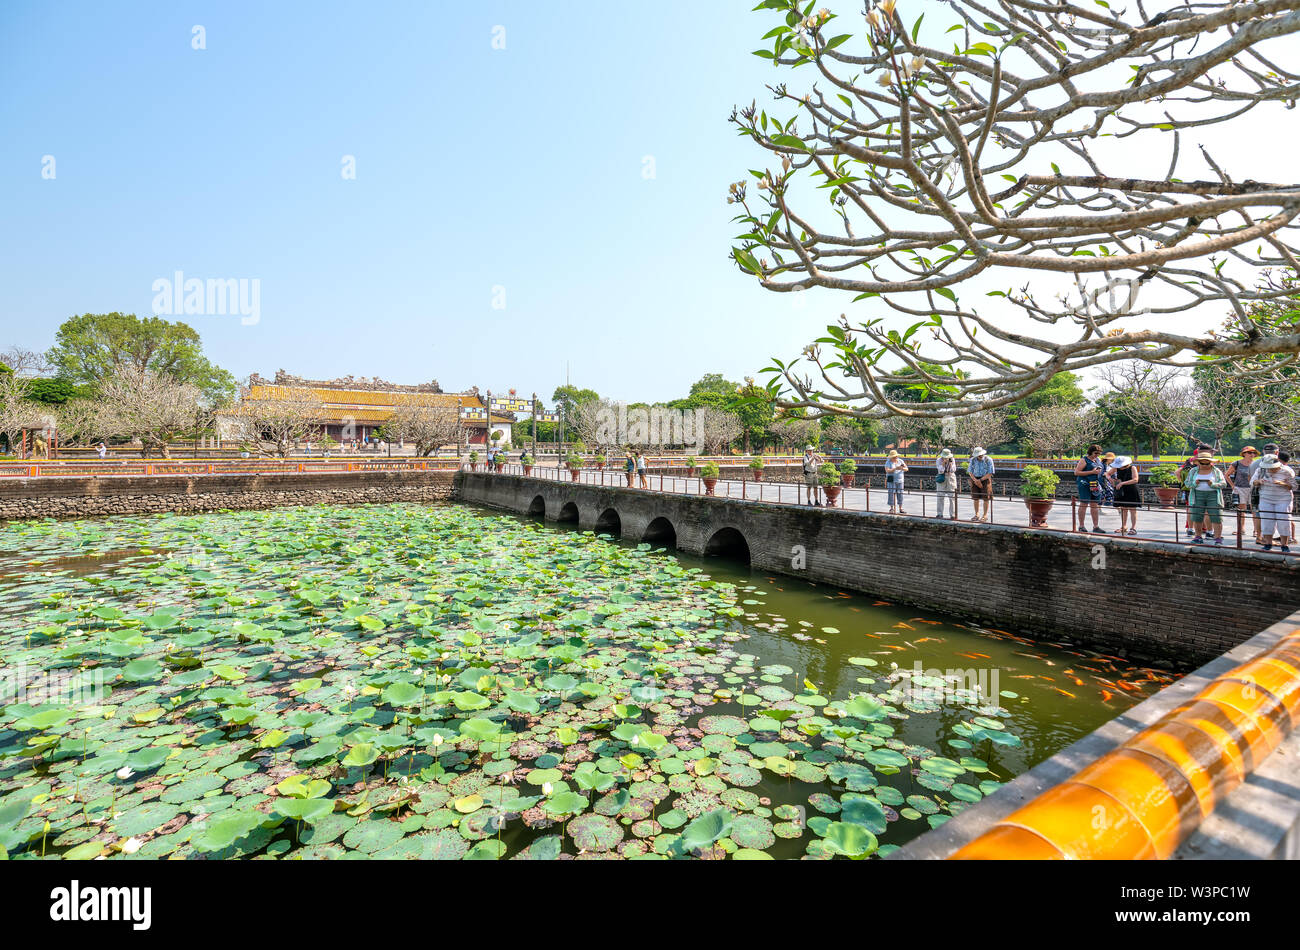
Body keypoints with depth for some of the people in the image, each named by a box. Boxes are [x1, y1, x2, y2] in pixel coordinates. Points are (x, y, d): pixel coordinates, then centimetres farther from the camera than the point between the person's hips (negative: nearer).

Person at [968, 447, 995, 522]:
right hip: (975, 479, 3)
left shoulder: (988, 460, -9)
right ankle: (977, 515, 10)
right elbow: (970, 471, 3)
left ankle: (985, 515, 3)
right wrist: (975, 480, -13)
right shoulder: (972, 460, 1)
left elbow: (990, 473, -10)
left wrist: (980, 480, -16)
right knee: (975, 498, 2)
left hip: (985, 479, -3)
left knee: (985, 498, -3)